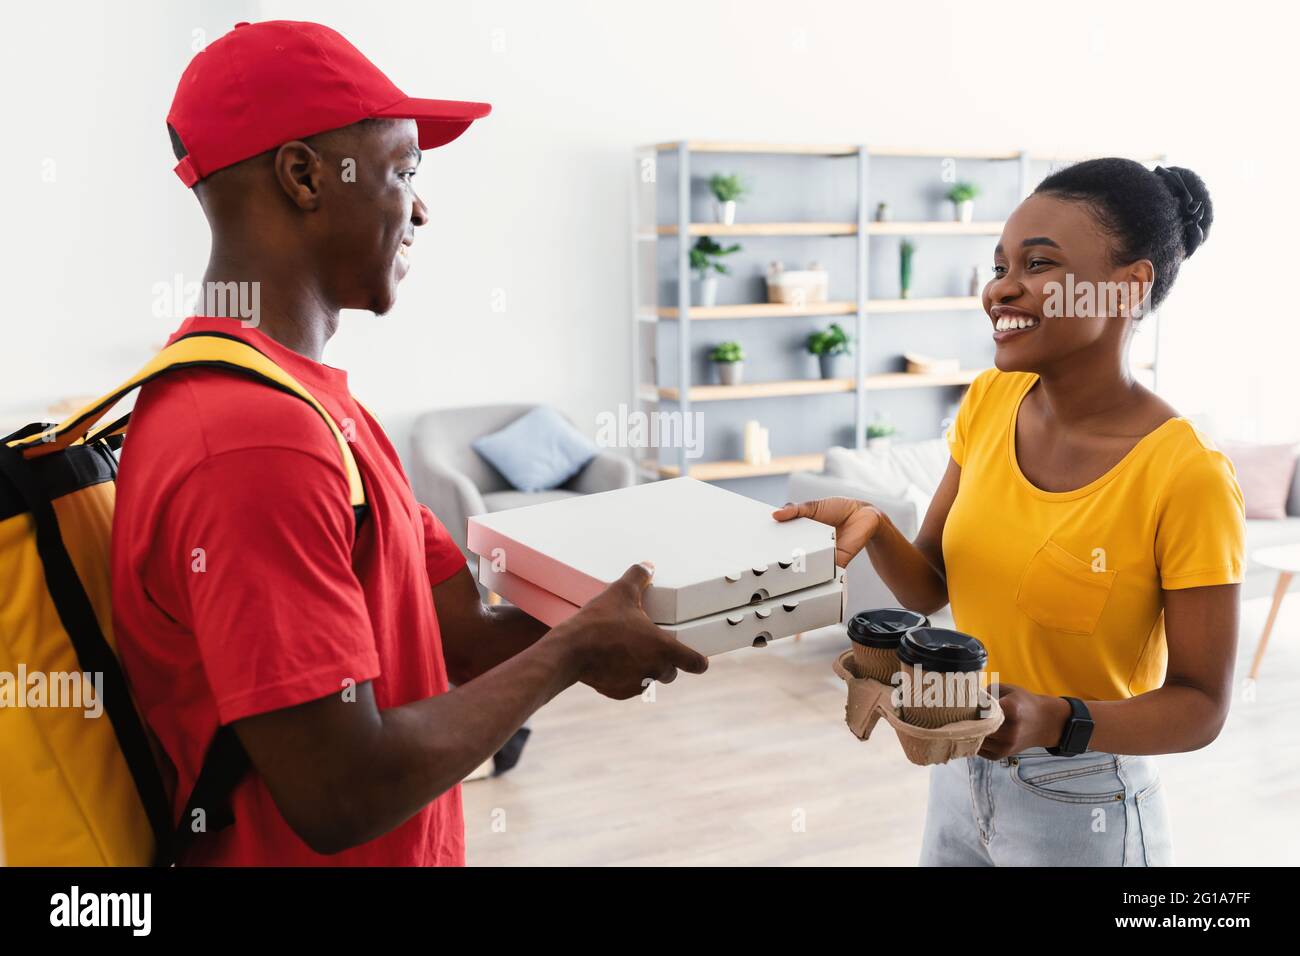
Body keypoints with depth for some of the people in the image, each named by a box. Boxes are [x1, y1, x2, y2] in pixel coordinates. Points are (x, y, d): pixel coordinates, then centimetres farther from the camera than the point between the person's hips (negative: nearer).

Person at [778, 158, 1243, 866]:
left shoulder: (1186, 477, -22)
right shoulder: (987, 402, -5)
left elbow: (1201, 706, -16)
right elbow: (930, 589, -1)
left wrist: (1055, 722, -32)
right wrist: (874, 529, -20)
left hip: (1081, 811, -5)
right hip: (960, 773, 5)